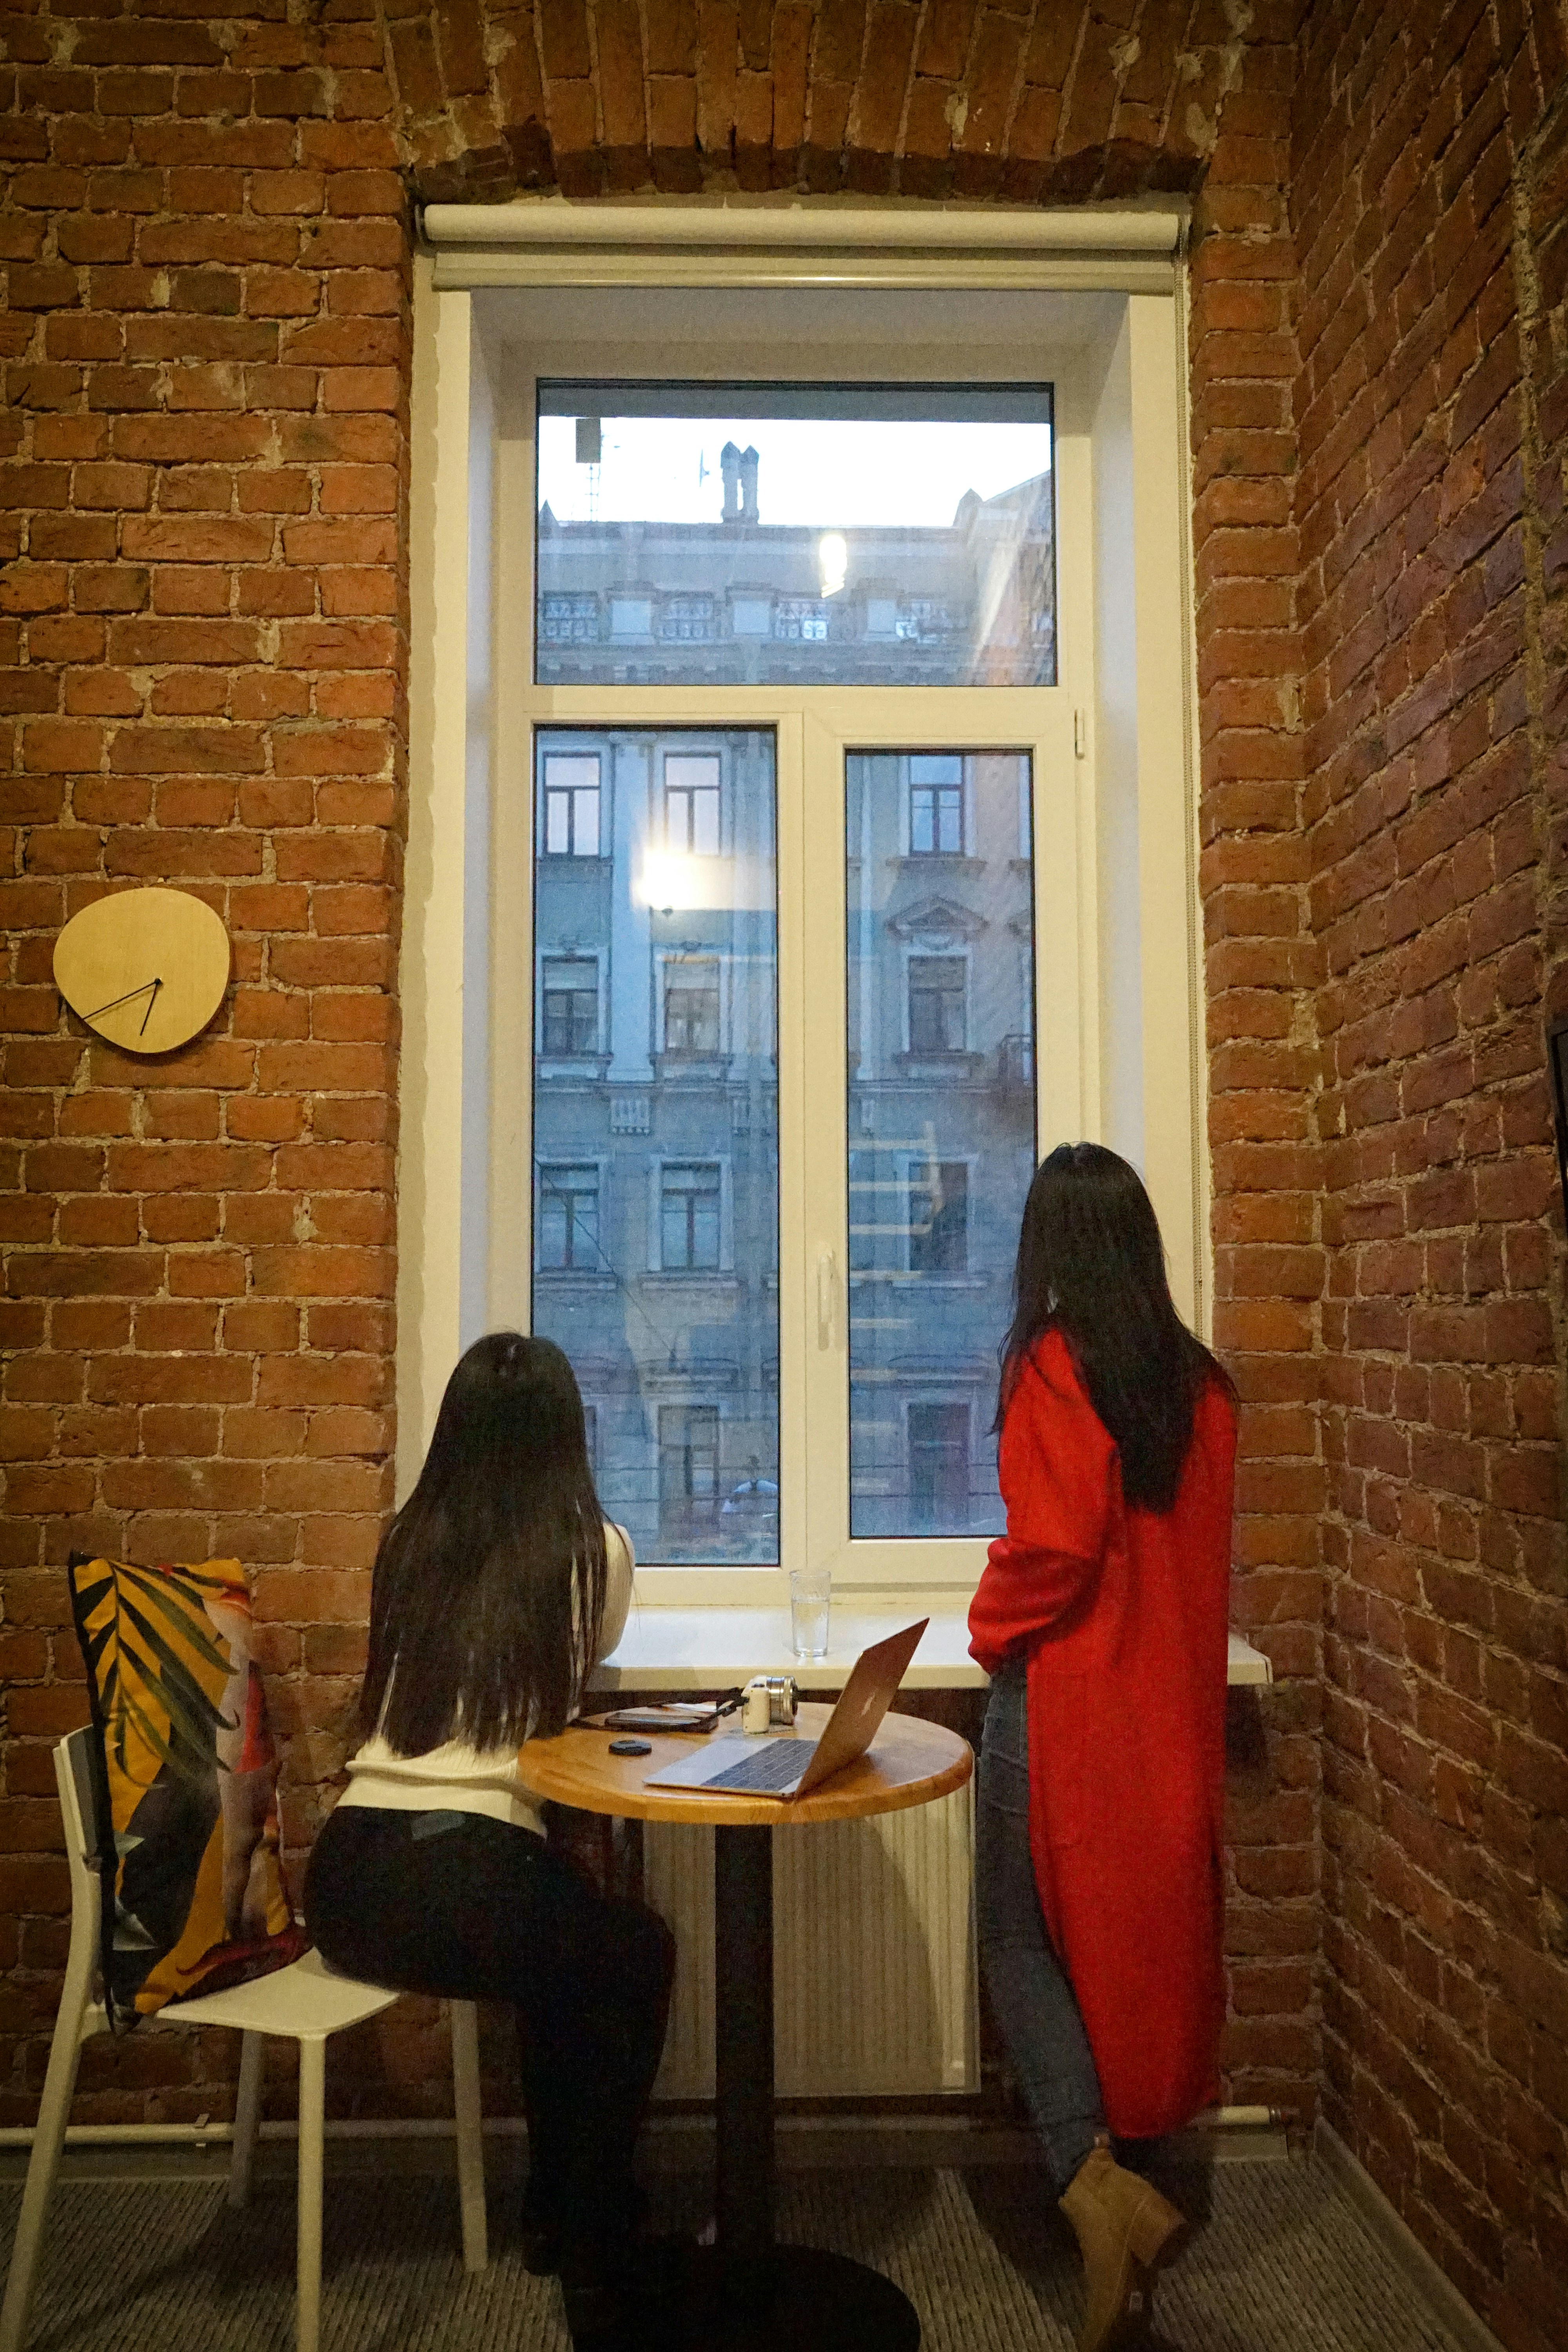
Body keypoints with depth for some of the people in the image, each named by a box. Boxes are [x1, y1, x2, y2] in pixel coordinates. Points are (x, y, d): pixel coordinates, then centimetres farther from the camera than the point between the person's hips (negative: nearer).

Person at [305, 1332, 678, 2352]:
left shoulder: (407, 1545, 8)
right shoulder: (594, 1551, -2)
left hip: (346, 1883, 5)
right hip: (464, 1880, -5)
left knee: (571, 1945, 31)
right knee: (639, 1955, 24)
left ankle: (557, 2208, 41)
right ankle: (596, 2258, 31)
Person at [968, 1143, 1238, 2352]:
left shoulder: (1052, 1361, -15)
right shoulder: (1201, 1381, 2)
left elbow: (1057, 1540, -20)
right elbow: (1204, 1550, 9)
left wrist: (994, 1629, -4)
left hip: (1061, 1700, -6)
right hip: (1175, 1703, 6)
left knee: (1025, 1939, 9)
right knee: (1152, 1928, 18)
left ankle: (1095, 2185, -4)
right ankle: (1124, 2175, 31)